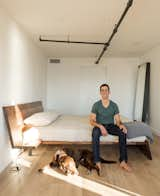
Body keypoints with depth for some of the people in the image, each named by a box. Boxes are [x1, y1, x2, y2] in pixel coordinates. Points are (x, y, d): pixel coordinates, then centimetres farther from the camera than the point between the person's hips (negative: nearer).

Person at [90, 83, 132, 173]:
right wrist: (100, 126, -30)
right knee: (95, 133, -37)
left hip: (111, 126, 2)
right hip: (100, 125, -2)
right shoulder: (96, 105, -7)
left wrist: (121, 125, -27)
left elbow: (118, 120, -2)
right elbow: (92, 121, -10)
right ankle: (97, 161, -30)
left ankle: (123, 161, -21)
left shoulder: (114, 105, -1)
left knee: (123, 132, -28)